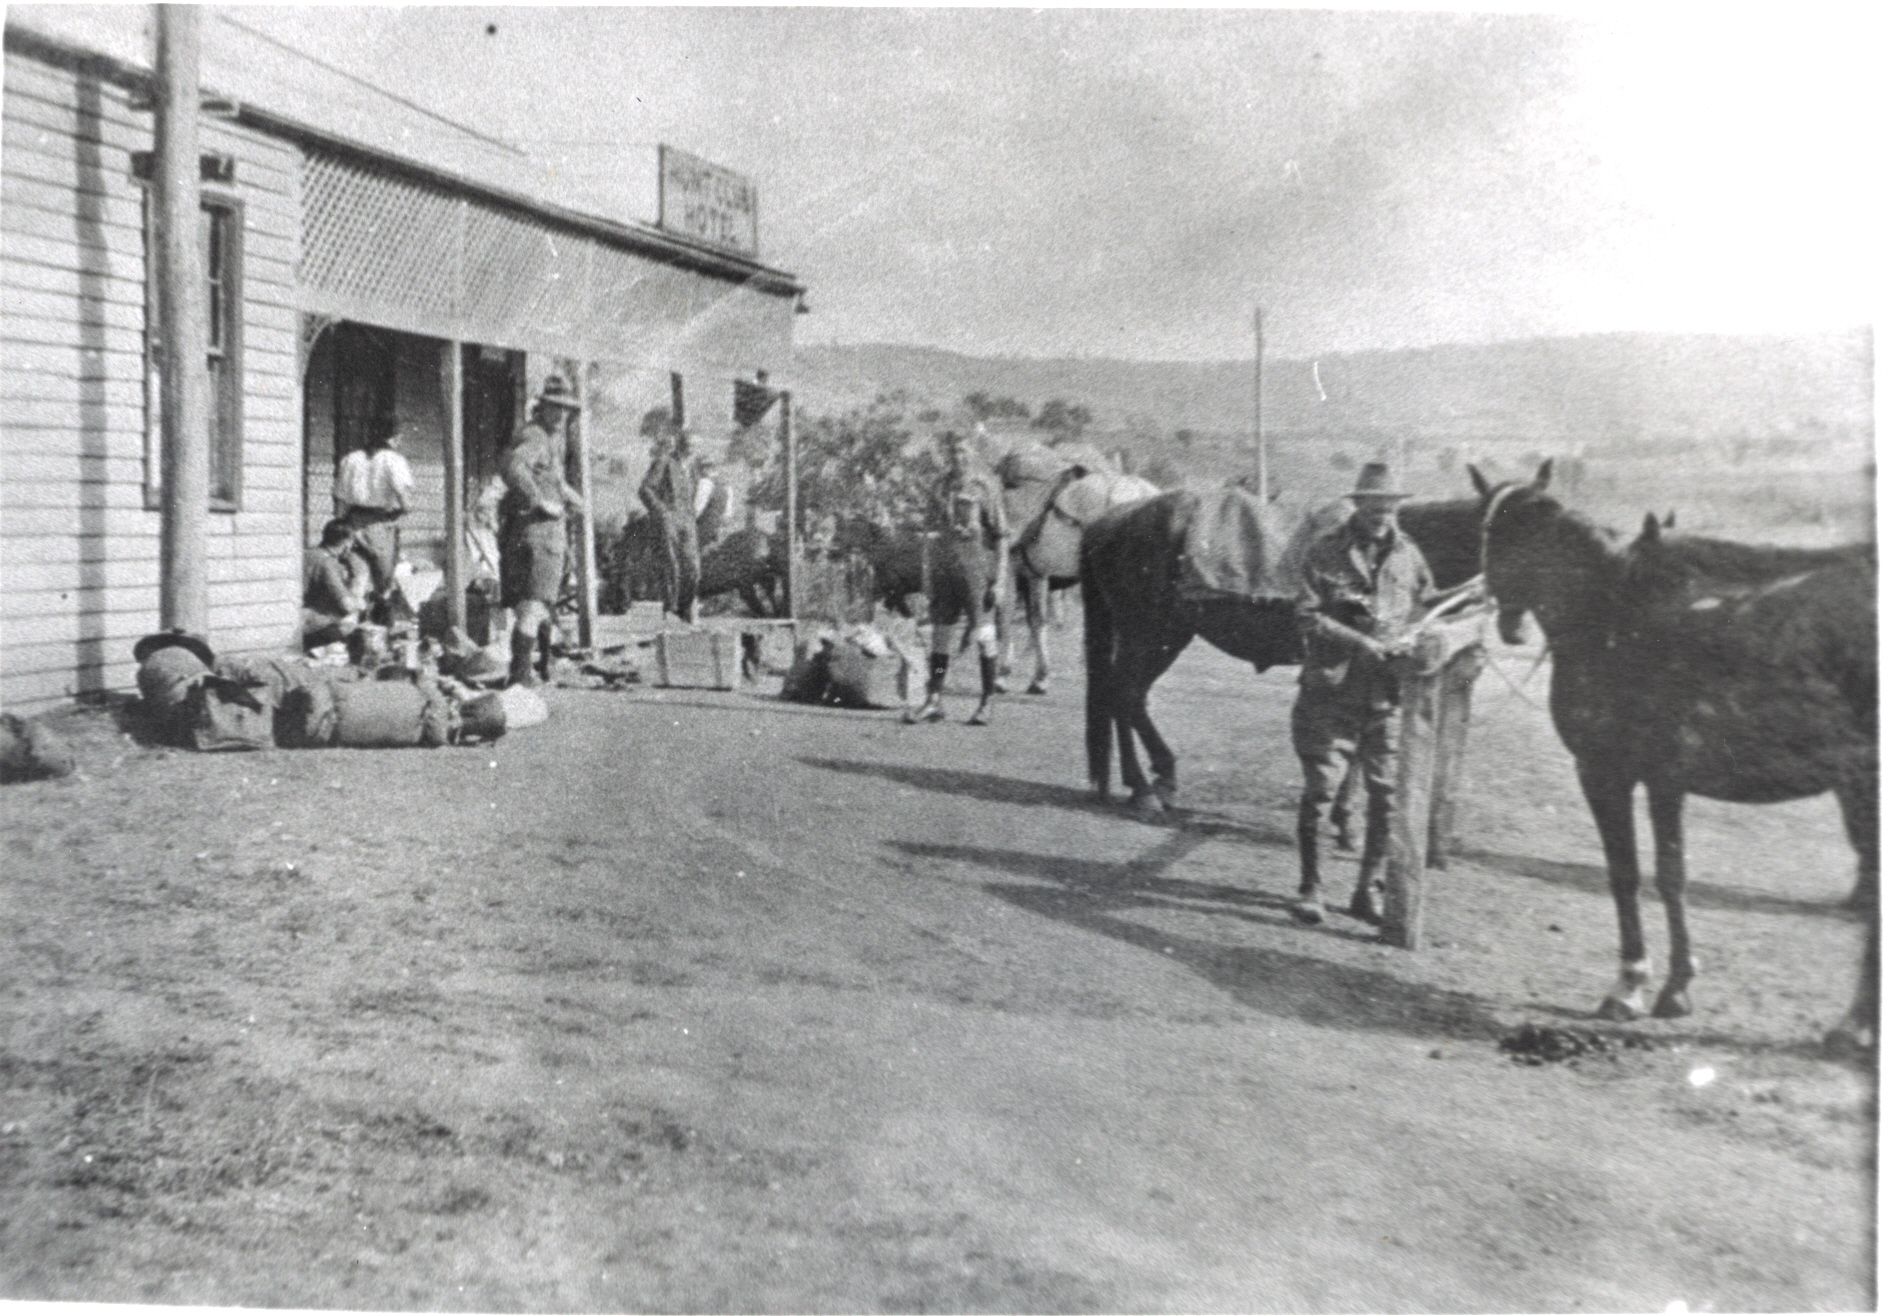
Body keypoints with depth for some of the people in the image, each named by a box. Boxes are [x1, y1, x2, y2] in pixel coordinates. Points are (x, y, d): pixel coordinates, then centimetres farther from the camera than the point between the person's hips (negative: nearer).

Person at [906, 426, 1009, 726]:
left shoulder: (984, 485, -6)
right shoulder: (942, 484, 11)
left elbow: (1001, 535, -7)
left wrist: (999, 580, -13)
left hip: (976, 568, -6)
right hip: (944, 566, 6)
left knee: (984, 635, -1)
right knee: (939, 633, 7)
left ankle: (986, 704, 8)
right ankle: (933, 701, 14)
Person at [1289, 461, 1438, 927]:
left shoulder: (1407, 553, 7)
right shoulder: (1325, 551, -4)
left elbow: (1428, 603, 18)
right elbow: (1308, 617, -9)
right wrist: (1362, 643, -18)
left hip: (1387, 692, 4)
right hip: (1331, 689, -3)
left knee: (1388, 792, 5)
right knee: (1320, 788, 0)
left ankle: (1369, 889, 19)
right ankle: (1309, 887, 13)